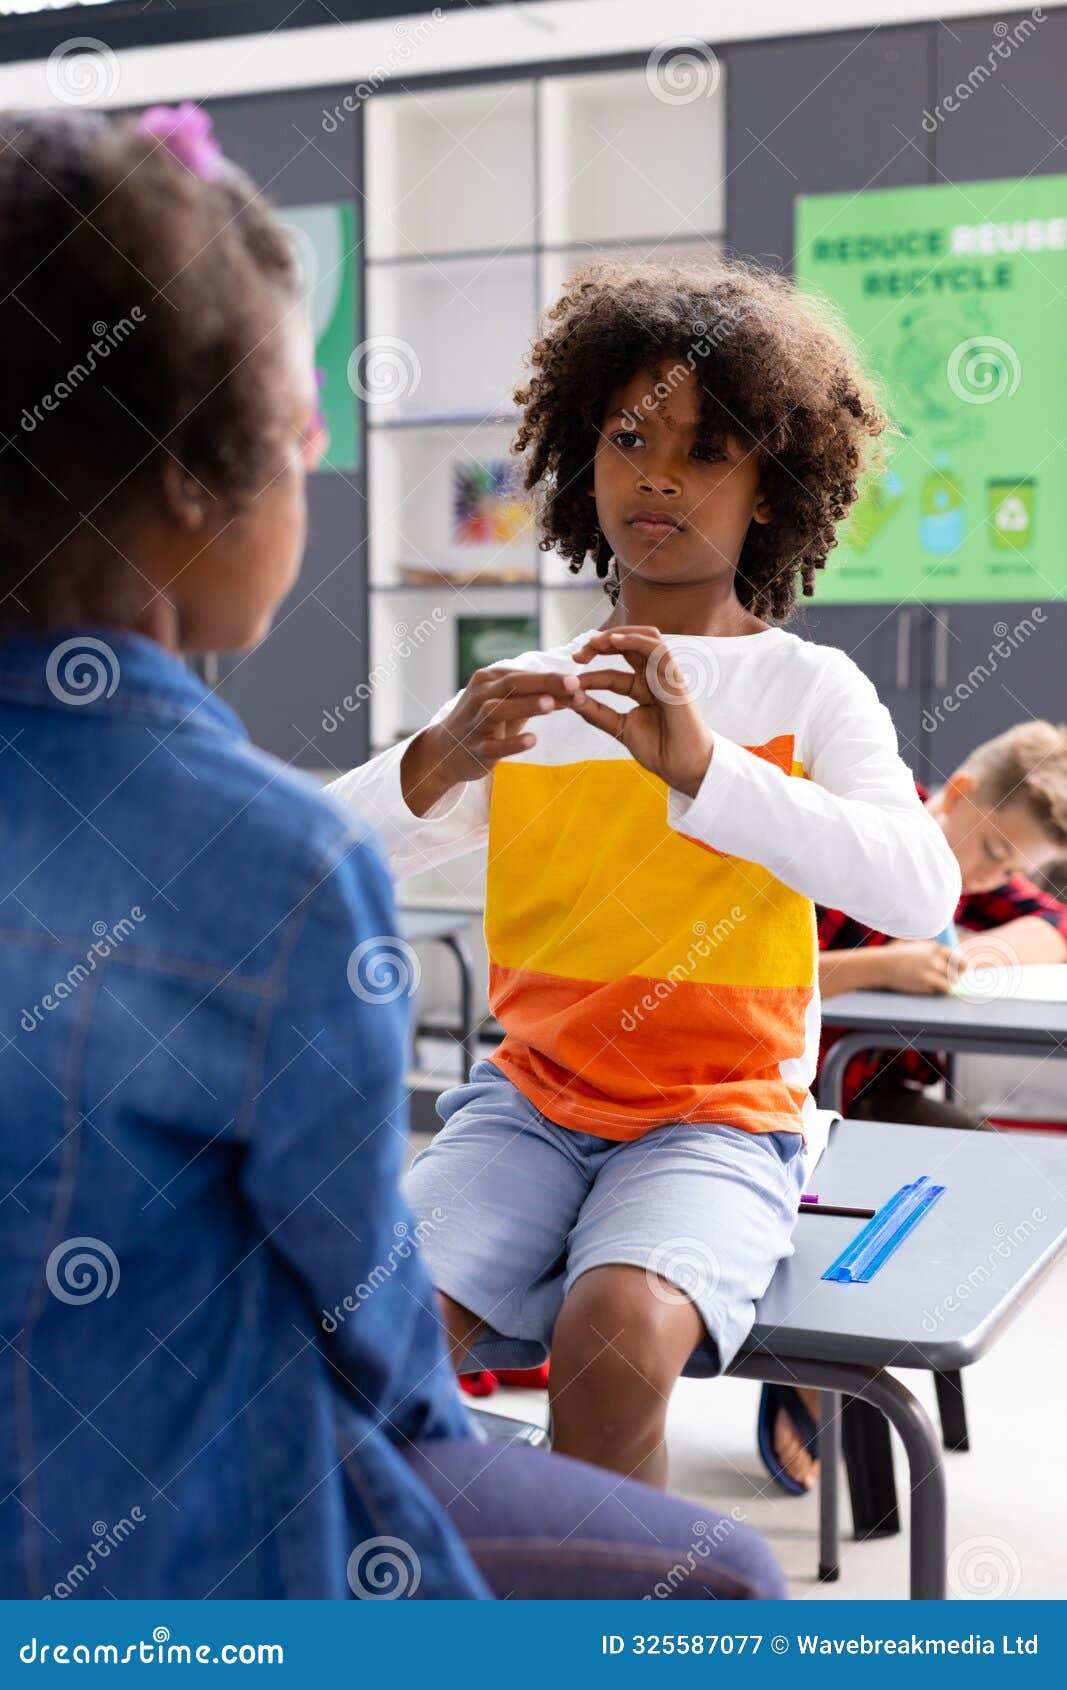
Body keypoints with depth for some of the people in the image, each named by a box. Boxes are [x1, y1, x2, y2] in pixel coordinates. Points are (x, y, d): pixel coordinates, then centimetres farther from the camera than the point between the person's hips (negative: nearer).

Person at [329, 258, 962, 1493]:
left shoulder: (806, 686, 1)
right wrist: (434, 764, -19)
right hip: (528, 1103, 3)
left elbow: (922, 893, -17)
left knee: (614, 1342, -31)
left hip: (717, 1122, -2)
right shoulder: (524, 695, 9)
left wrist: (705, 767, -28)